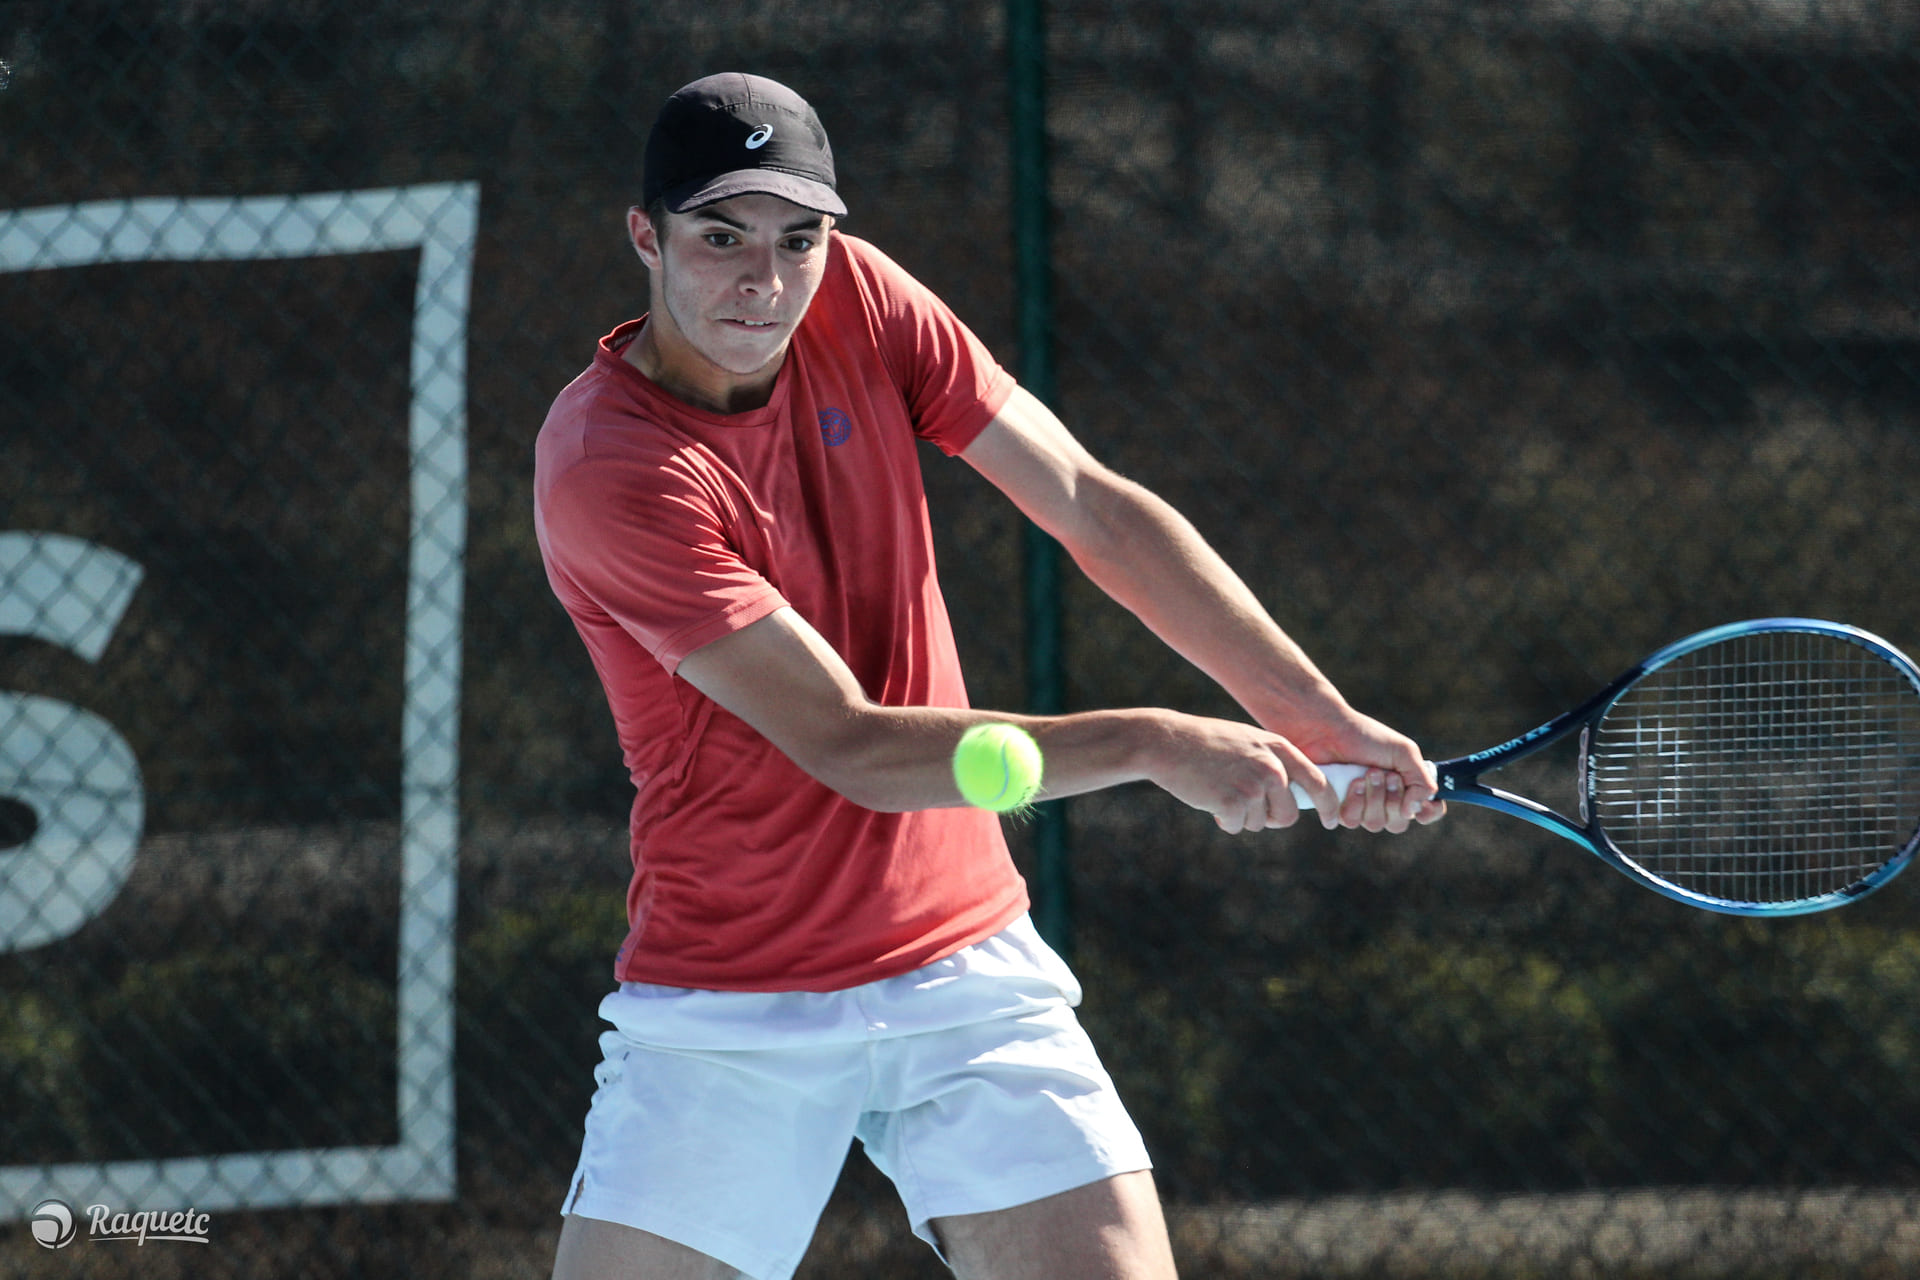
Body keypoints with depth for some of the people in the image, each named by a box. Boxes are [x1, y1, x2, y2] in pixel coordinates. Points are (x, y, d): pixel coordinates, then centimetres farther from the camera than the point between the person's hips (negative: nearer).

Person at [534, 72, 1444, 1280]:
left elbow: (1093, 508, 2)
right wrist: (1150, 743, -22)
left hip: (963, 966, 4)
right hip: (722, 1022, -4)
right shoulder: (603, 468, -20)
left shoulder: (858, 298, -3)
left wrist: (1321, 720, -4)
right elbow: (851, 746, -22)